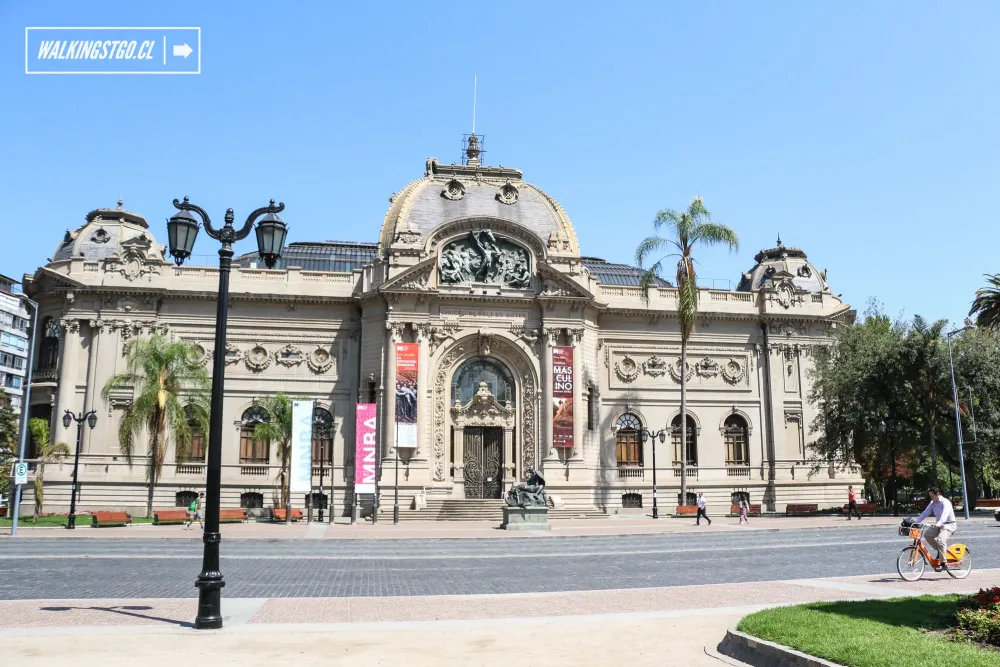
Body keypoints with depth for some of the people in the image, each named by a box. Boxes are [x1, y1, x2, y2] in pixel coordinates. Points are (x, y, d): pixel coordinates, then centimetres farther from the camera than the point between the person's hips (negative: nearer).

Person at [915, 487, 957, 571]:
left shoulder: (945, 502, -18)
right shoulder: (932, 503, 6)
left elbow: (945, 514, -34)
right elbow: (925, 513, 3)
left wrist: (938, 523, -51)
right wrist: (916, 522, -9)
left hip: (949, 525, -8)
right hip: (938, 525, 8)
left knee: (940, 540, -29)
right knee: (926, 534, -14)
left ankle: (944, 564, -22)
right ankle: (940, 550, 4)